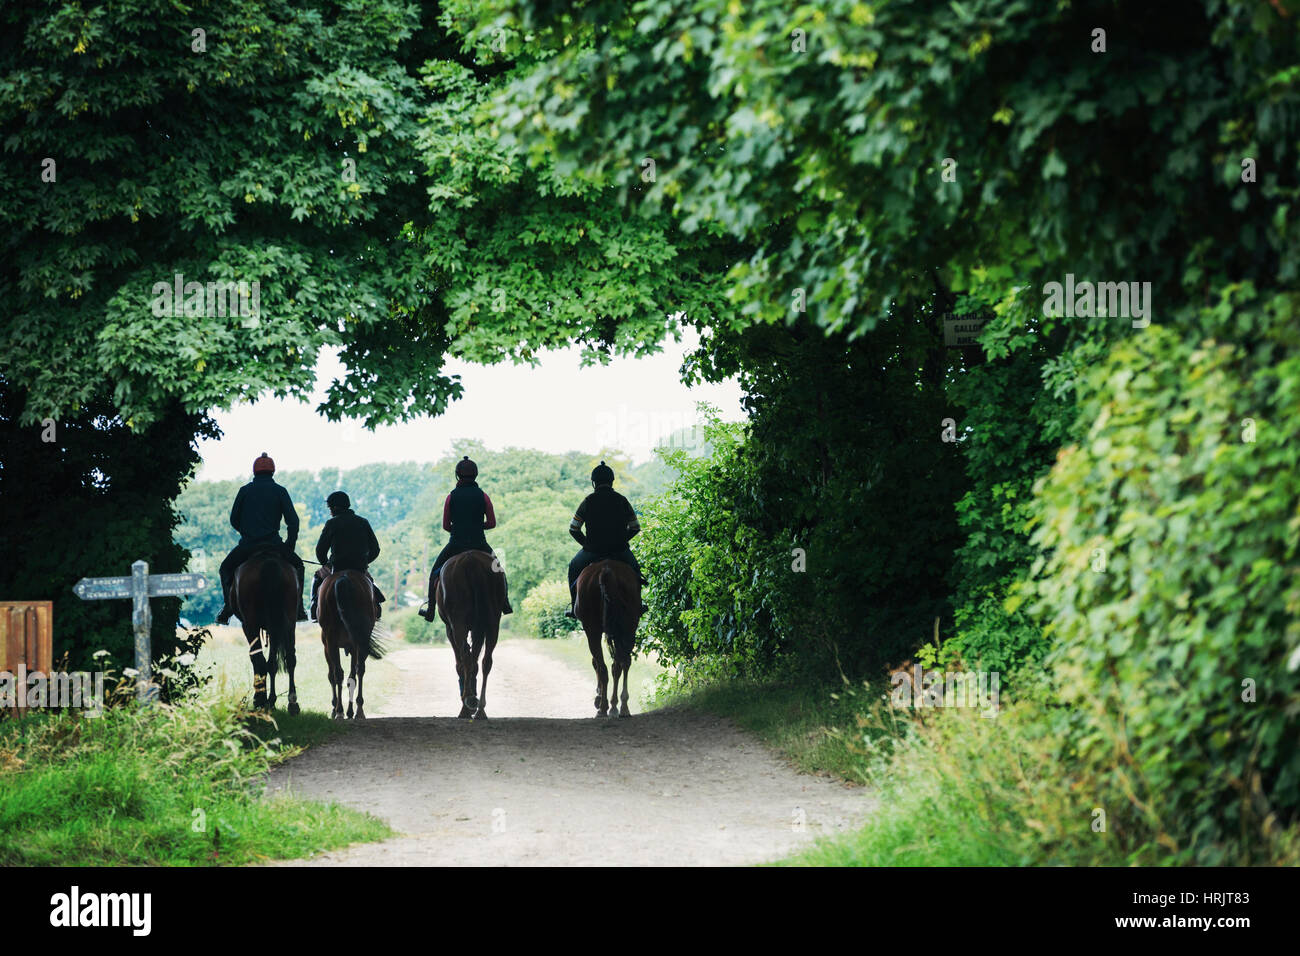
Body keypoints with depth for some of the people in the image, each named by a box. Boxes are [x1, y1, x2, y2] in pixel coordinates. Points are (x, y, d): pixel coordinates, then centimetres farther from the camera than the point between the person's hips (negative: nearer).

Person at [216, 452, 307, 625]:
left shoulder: (245, 490, 6)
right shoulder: (280, 491, 4)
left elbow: (234, 520, 10)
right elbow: (293, 520, -2)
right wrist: (290, 544, 8)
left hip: (247, 544, 0)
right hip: (273, 544, 0)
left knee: (226, 568, 22)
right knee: (297, 564, 22)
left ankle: (228, 606, 4)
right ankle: (298, 608, 9)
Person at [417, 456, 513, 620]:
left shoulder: (452, 497, -4)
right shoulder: (483, 496, -2)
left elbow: (445, 526, 1)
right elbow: (492, 523, 1)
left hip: (456, 544, -1)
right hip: (479, 544, 1)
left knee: (435, 573, 19)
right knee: (498, 570, 26)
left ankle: (431, 611, 14)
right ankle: (505, 604, 21)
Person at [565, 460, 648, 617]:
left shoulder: (588, 501, -7)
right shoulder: (622, 501, -1)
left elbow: (573, 529, -5)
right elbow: (635, 528, 4)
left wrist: (586, 543, 10)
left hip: (593, 550, -2)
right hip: (620, 550, 2)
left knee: (574, 568, 27)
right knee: (634, 567, 33)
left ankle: (575, 606, 22)